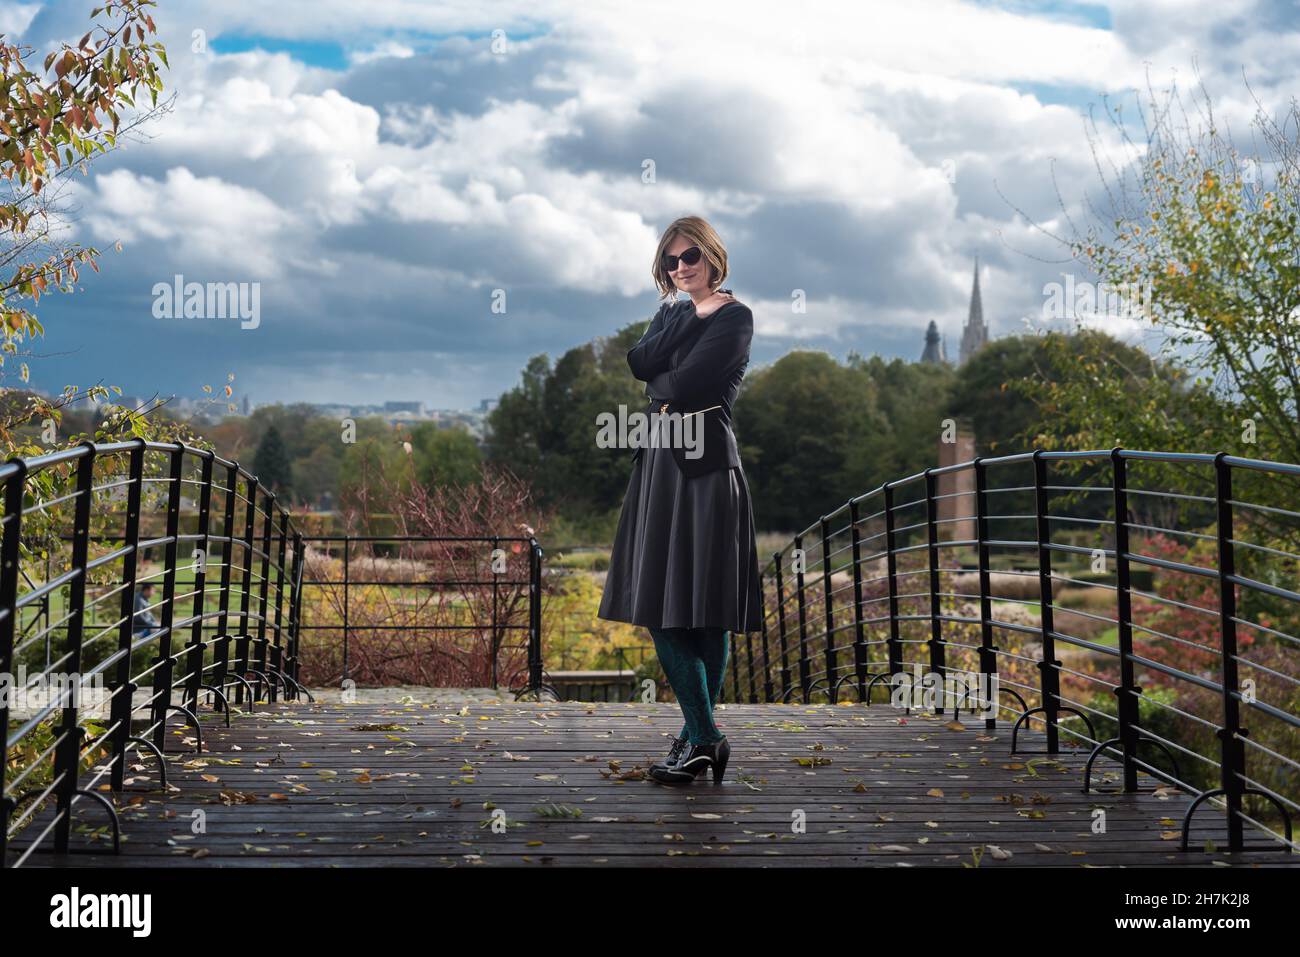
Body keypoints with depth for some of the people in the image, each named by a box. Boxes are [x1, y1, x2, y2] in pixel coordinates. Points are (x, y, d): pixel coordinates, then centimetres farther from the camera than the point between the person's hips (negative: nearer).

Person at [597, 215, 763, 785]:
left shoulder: (734, 316, -3)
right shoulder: (671, 313, 19)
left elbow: (686, 383, -15)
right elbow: (640, 363, 0)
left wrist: (661, 388, 4)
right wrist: (694, 317, -3)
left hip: (705, 464, -7)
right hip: (660, 461, 7)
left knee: (700, 606, -8)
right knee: (661, 605, 3)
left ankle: (700, 738, -4)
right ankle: (703, 735, 8)